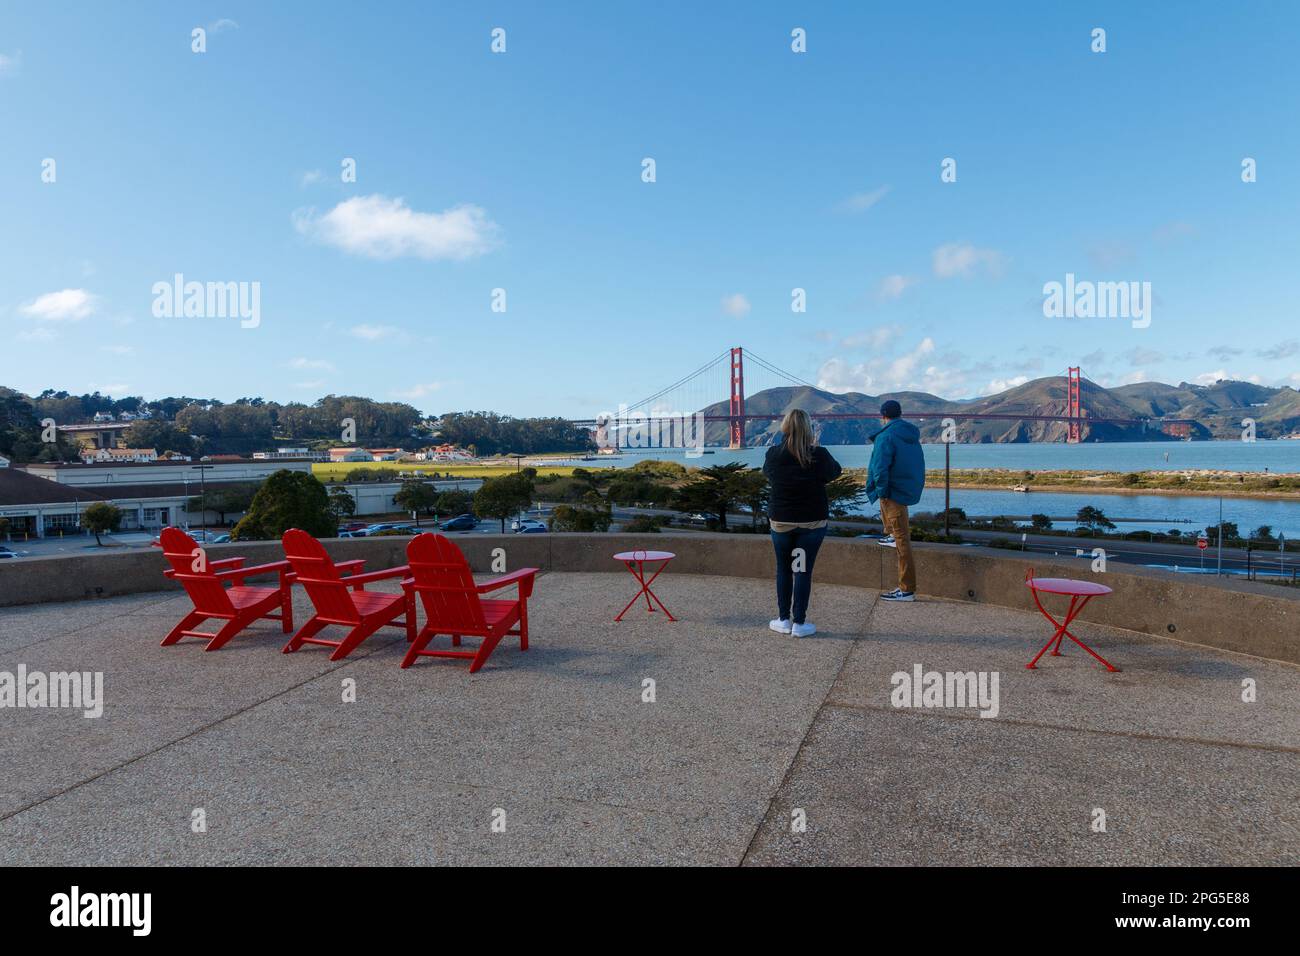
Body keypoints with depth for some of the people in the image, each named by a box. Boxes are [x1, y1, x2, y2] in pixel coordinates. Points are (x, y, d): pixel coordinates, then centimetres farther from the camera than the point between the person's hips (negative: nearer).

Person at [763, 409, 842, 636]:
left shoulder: (774, 454, -10)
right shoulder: (819, 455, -13)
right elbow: (835, 471, 7)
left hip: (780, 521, 1)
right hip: (812, 521, -1)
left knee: (783, 569, 14)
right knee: (803, 570, 5)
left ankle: (783, 620, 18)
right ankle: (799, 623, 8)